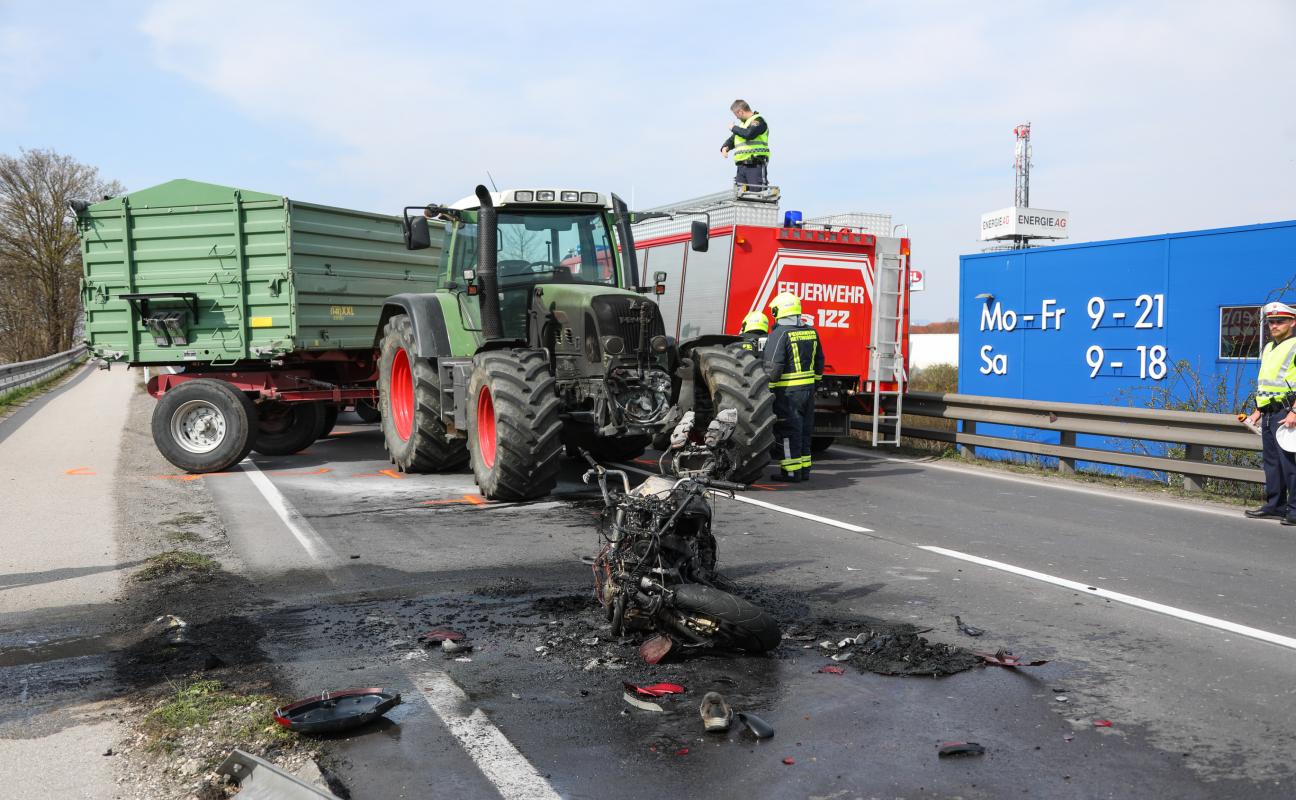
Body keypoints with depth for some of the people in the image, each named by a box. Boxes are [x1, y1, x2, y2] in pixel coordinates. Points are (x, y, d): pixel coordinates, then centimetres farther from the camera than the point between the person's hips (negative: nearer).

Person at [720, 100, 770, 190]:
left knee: (757, 192, -13)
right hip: (742, 166, 8)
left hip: (756, 166, -8)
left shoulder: (758, 120, -3)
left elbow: (748, 134, -22)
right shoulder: (742, 124, 24)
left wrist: (733, 128, -6)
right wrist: (725, 147, 7)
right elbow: (731, 140, 30)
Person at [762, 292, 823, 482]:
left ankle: (791, 471, 0)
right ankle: (804, 469, 20)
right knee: (804, 429, 14)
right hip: (808, 389, 7)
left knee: (787, 430, -1)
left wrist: (766, 390, -13)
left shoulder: (779, 334, -14)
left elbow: (772, 366, -19)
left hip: (788, 391, -7)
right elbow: (819, 361, 17)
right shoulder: (811, 332, 9)